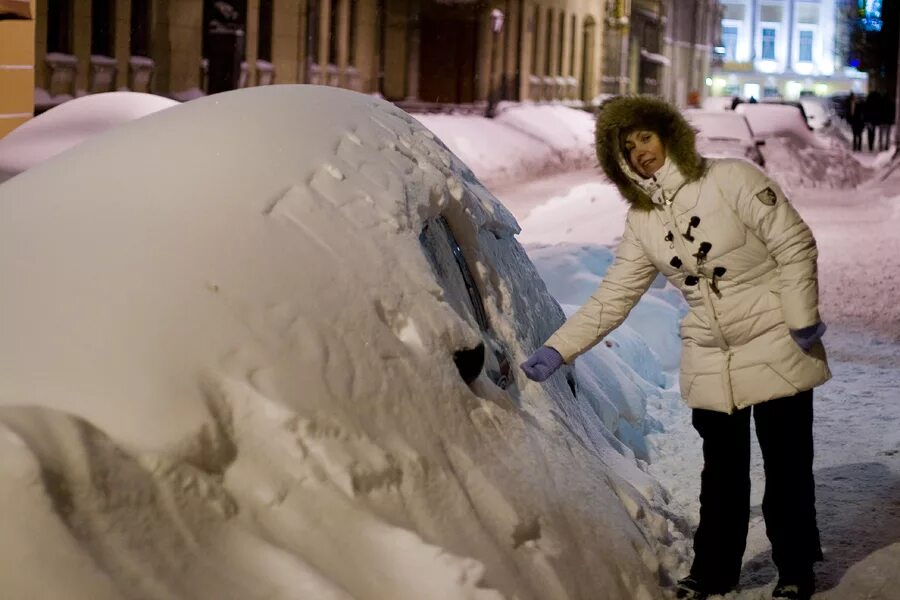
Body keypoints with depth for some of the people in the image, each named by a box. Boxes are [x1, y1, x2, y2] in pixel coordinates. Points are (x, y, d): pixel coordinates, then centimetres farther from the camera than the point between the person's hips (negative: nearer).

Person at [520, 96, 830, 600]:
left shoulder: (731, 179, -12)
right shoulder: (643, 223, 3)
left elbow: (795, 244, -11)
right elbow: (612, 298, 3)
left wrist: (803, 317, -15)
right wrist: (558, 349, -5)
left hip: (776, 349, -4)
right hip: (711, 363, 4)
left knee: (787, 465, 5)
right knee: (723, 472, 11)